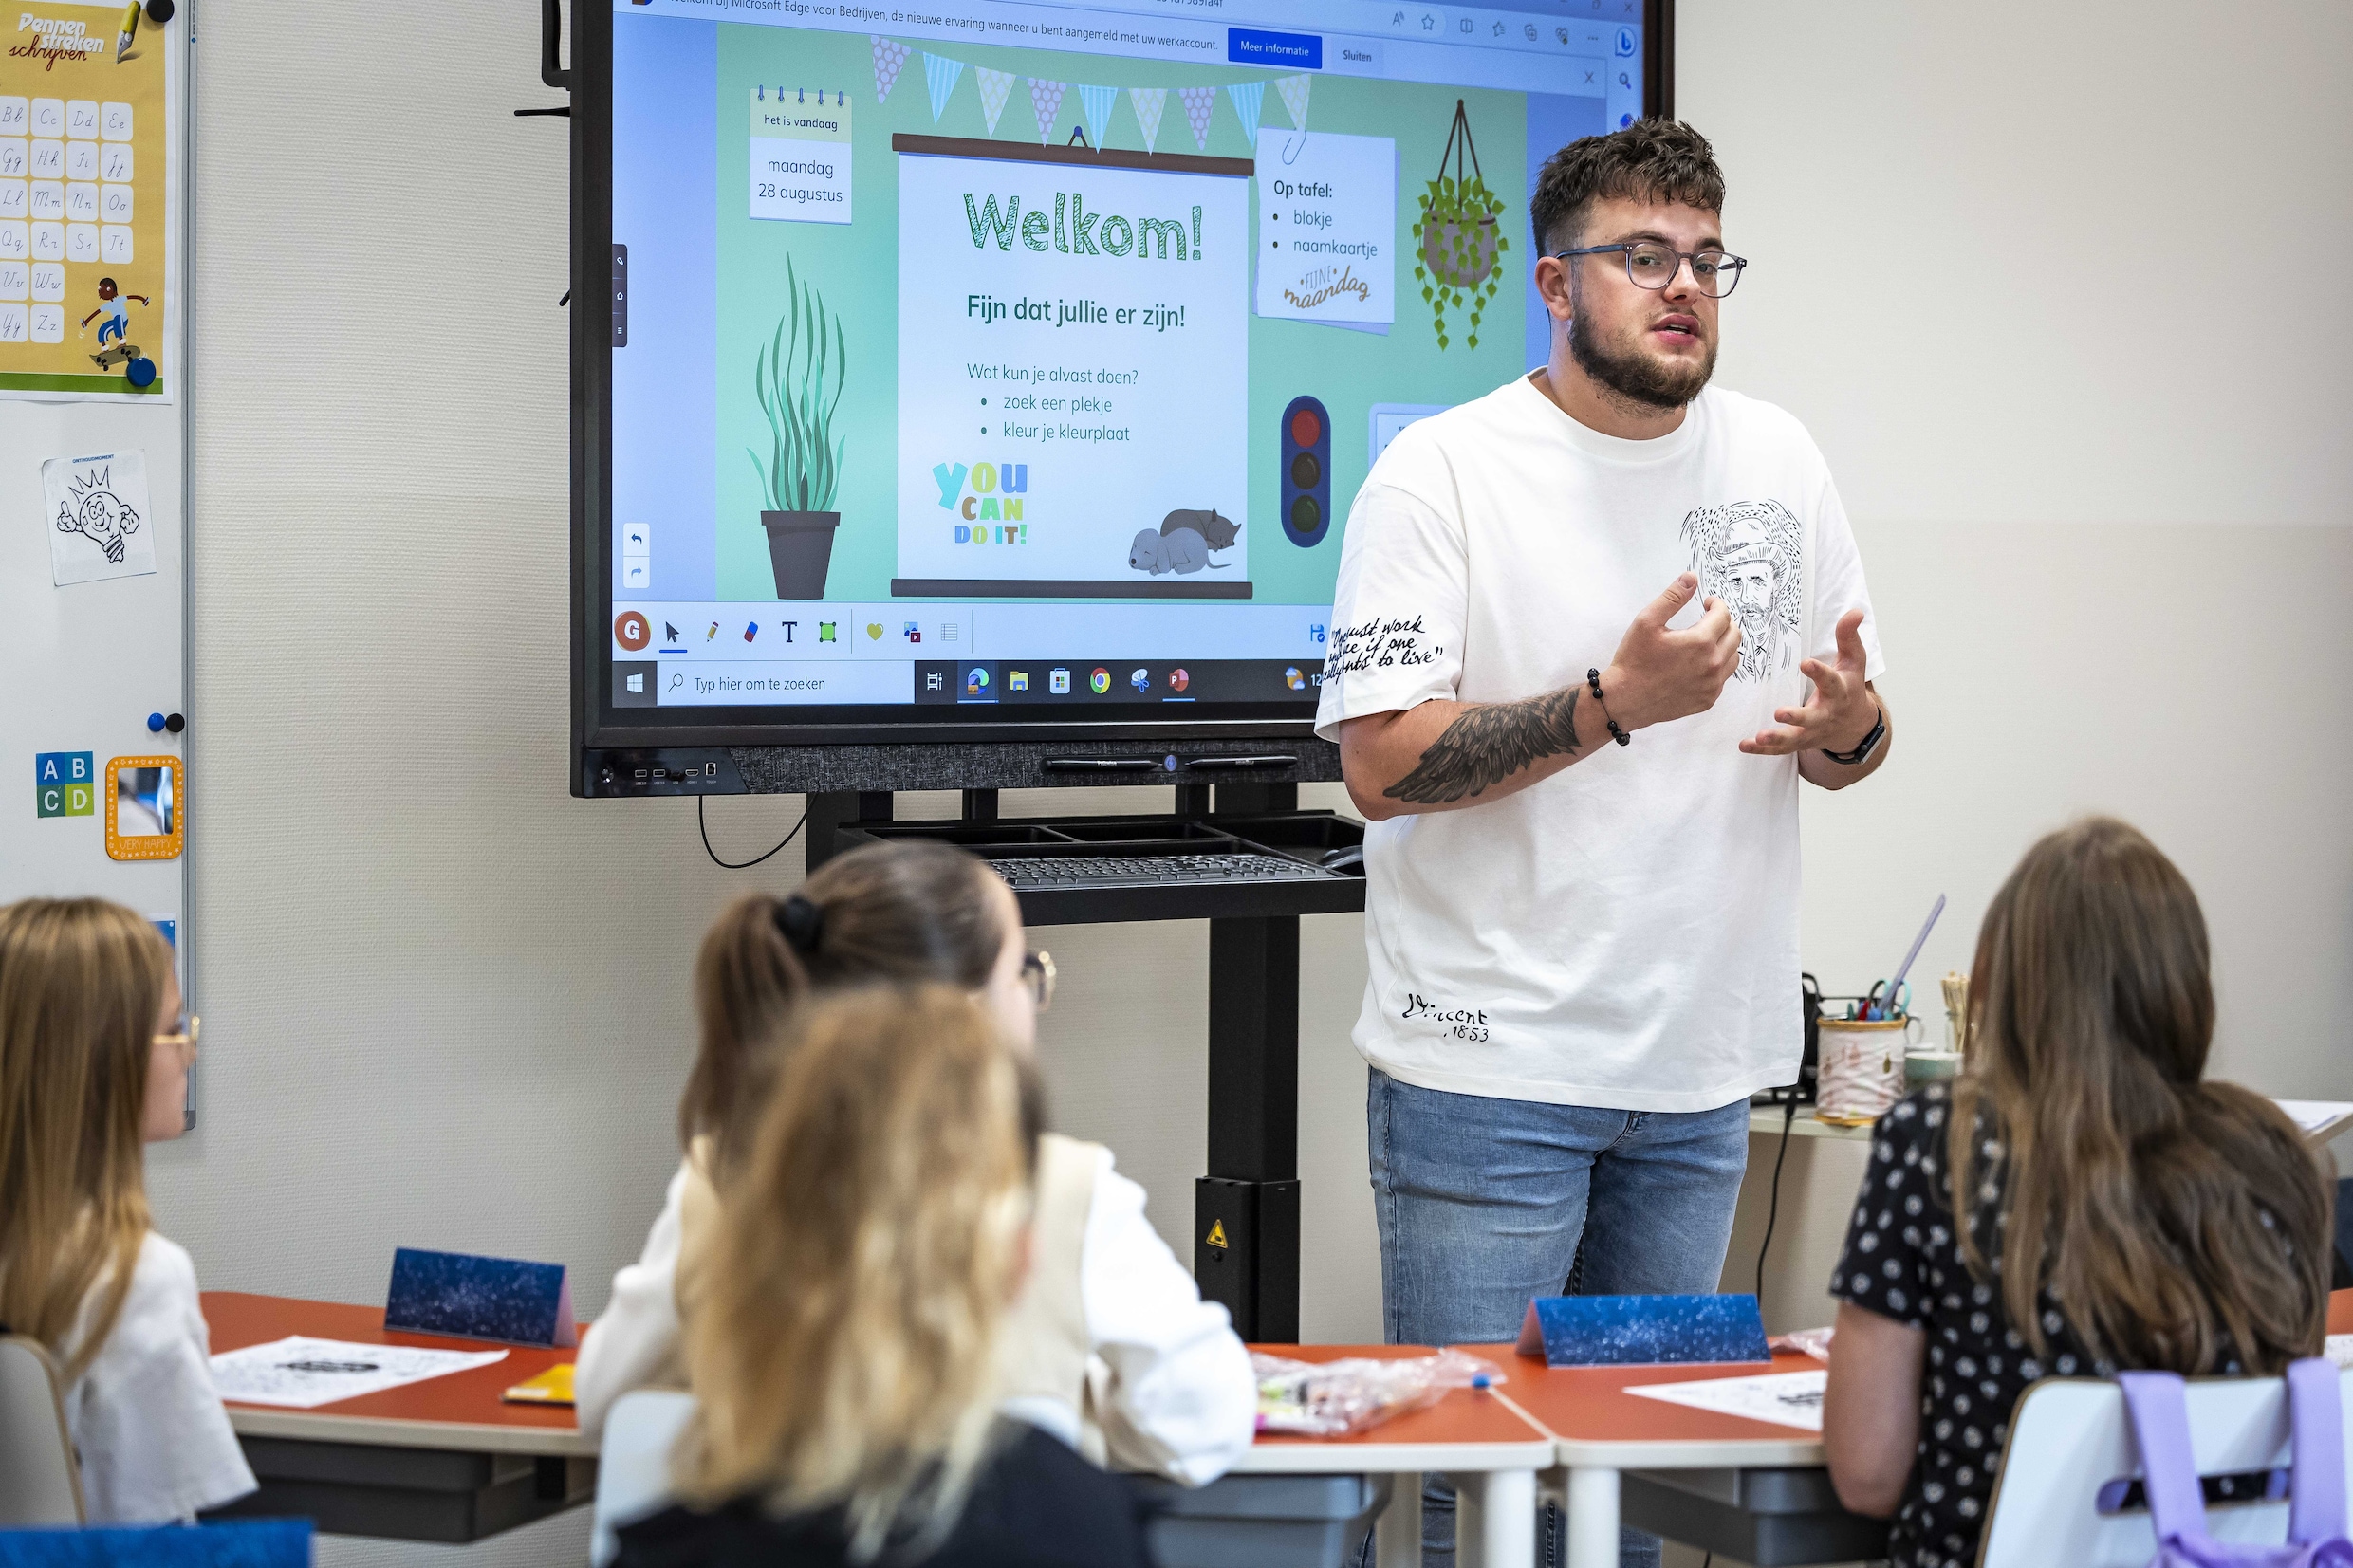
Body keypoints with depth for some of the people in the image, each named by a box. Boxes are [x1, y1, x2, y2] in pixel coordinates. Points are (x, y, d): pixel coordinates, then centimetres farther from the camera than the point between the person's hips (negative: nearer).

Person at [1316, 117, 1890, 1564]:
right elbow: (1381, 766, -15)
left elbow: (1849, 745, 15)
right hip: (1492, 1074, -5)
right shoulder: (1441, 473, -8)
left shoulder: (1776, 459, 8)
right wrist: (1620, 701, -24)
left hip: (1702, 1072, 5)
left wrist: (1849, 726, -9)